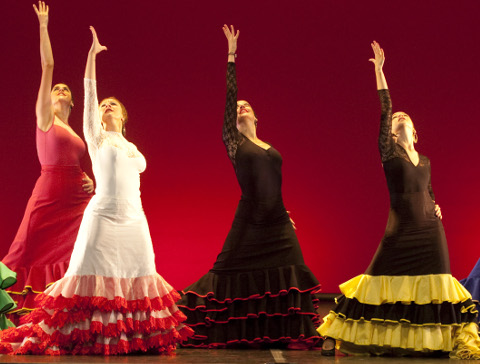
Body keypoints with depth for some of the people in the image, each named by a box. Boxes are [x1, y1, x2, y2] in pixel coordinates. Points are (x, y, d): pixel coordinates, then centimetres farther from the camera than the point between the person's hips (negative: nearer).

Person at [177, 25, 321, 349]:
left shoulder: (270, 149, 16)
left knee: (287, 278, 1)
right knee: (238, 276, -2)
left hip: (277, 224, 5)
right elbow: (228, 97, -3)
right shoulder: (234, 143, 3)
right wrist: (231, 56, -3)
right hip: (250, 222, -4)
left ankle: (290, 334, 7)